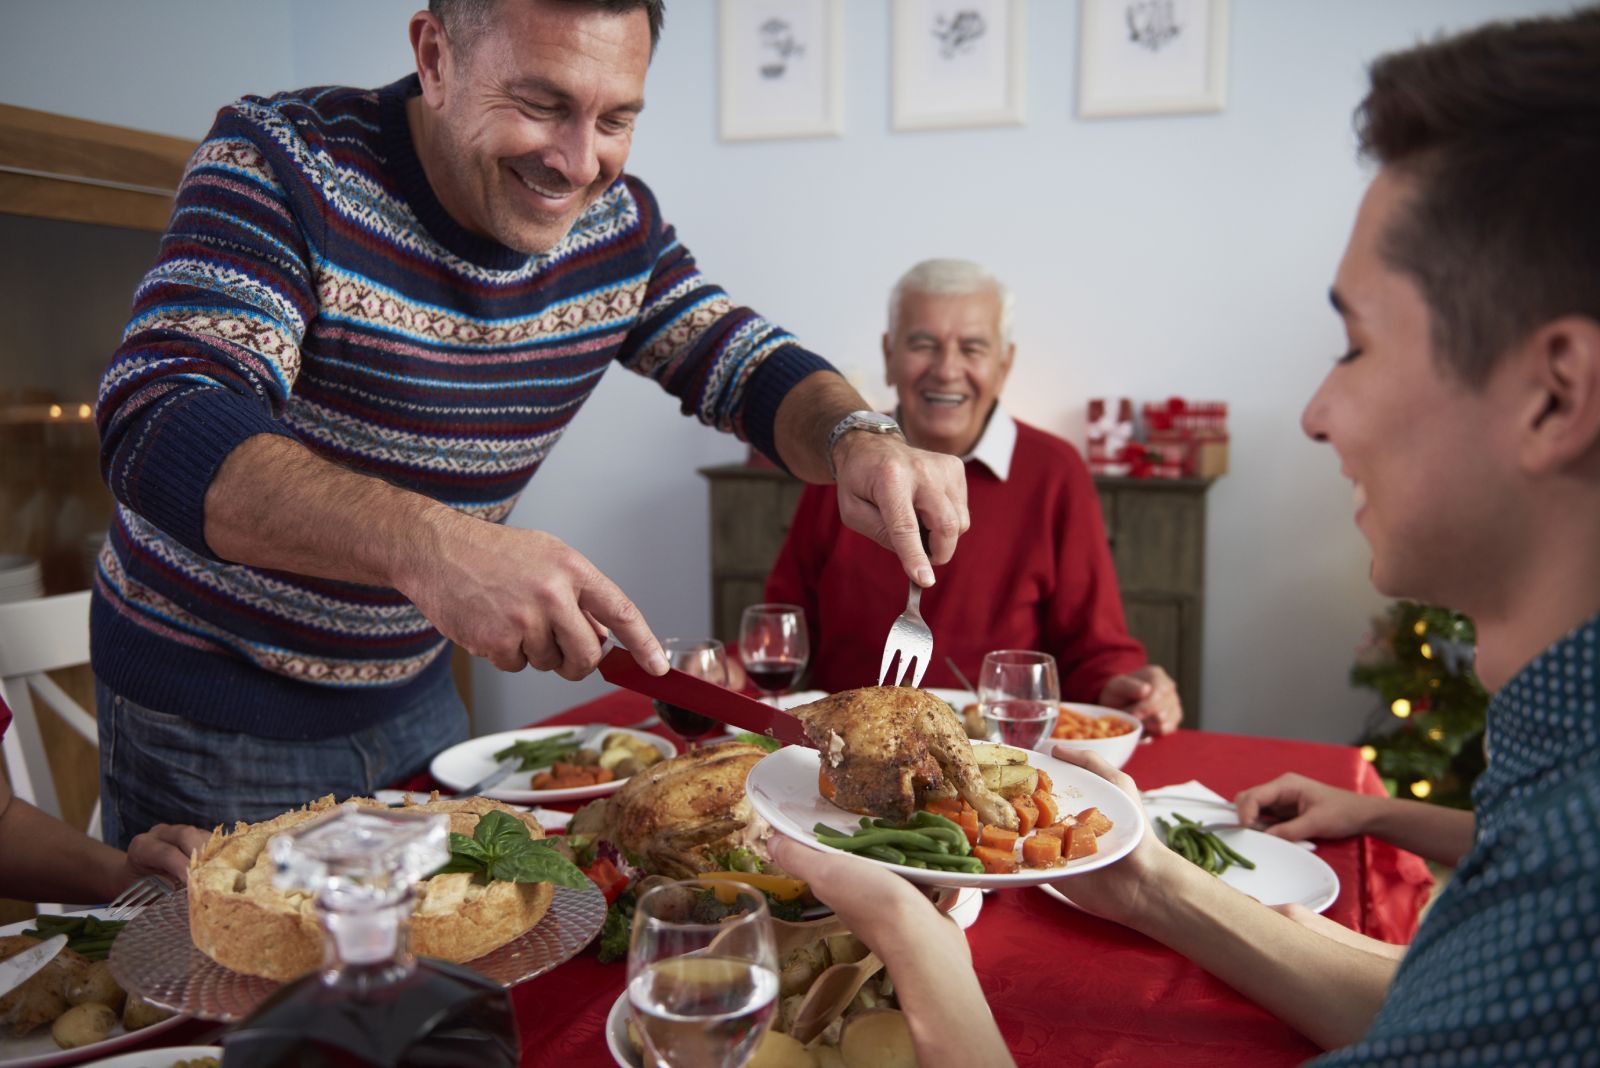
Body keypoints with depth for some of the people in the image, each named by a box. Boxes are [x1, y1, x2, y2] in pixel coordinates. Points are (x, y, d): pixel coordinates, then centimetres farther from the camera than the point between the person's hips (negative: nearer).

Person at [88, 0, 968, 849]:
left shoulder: (618, 225, -6)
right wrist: (423, 543, -51)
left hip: (410, 691, 5)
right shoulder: (285, 164, -23)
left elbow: (748, 367, 0)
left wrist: (856, 437, -24)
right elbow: (154, 424, -34)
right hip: (209, 702, -4)